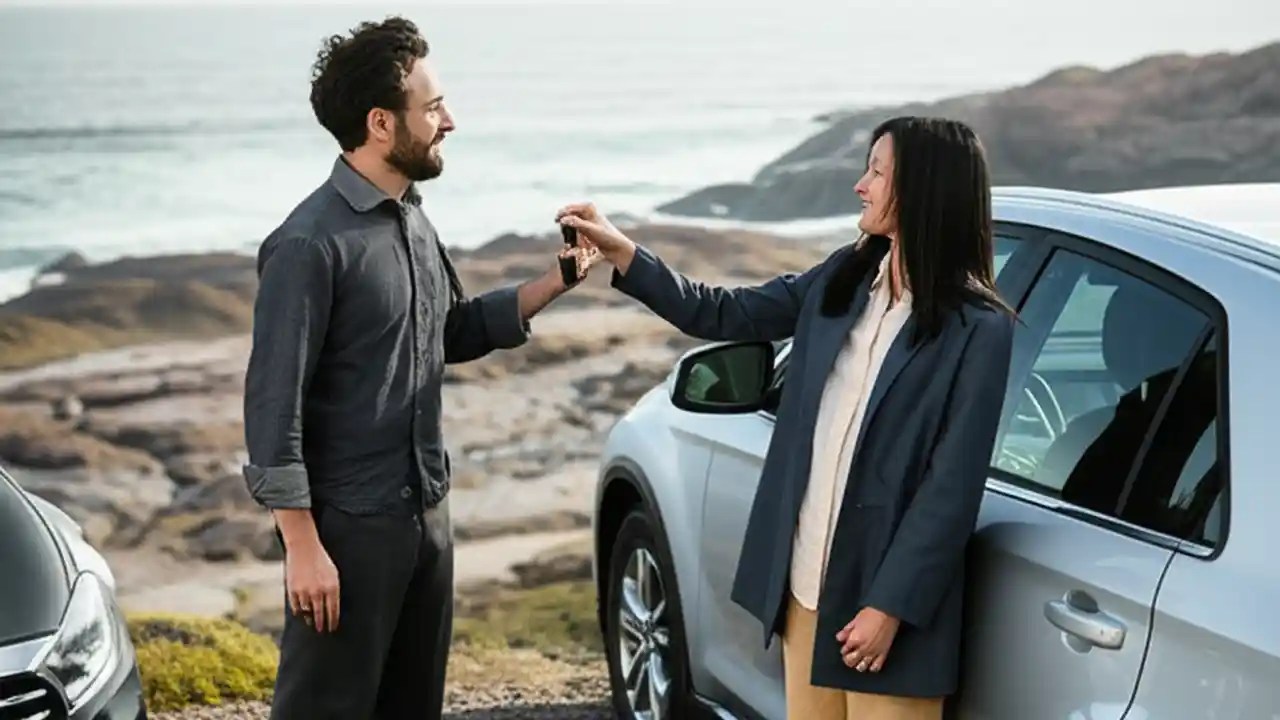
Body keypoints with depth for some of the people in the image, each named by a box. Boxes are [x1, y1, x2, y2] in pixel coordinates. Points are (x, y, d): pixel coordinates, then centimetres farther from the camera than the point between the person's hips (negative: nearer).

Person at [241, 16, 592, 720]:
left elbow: (454, 333, 22)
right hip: (350, 525, -8)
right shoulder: (310, 244, -17)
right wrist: (302, 546, -19)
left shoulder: (412, 218, 9)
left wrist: (554, 282, 9)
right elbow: (273, 403, -18)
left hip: (428, 508, 8)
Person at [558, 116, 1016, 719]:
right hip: (807, 577, 7)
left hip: (885, 592, -6)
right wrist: (620, 252, 8)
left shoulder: (979, 330, -14)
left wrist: (891, 606, -17)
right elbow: (725, 314, 15)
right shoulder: (842, 279, 5)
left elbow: (952, 487, -15)